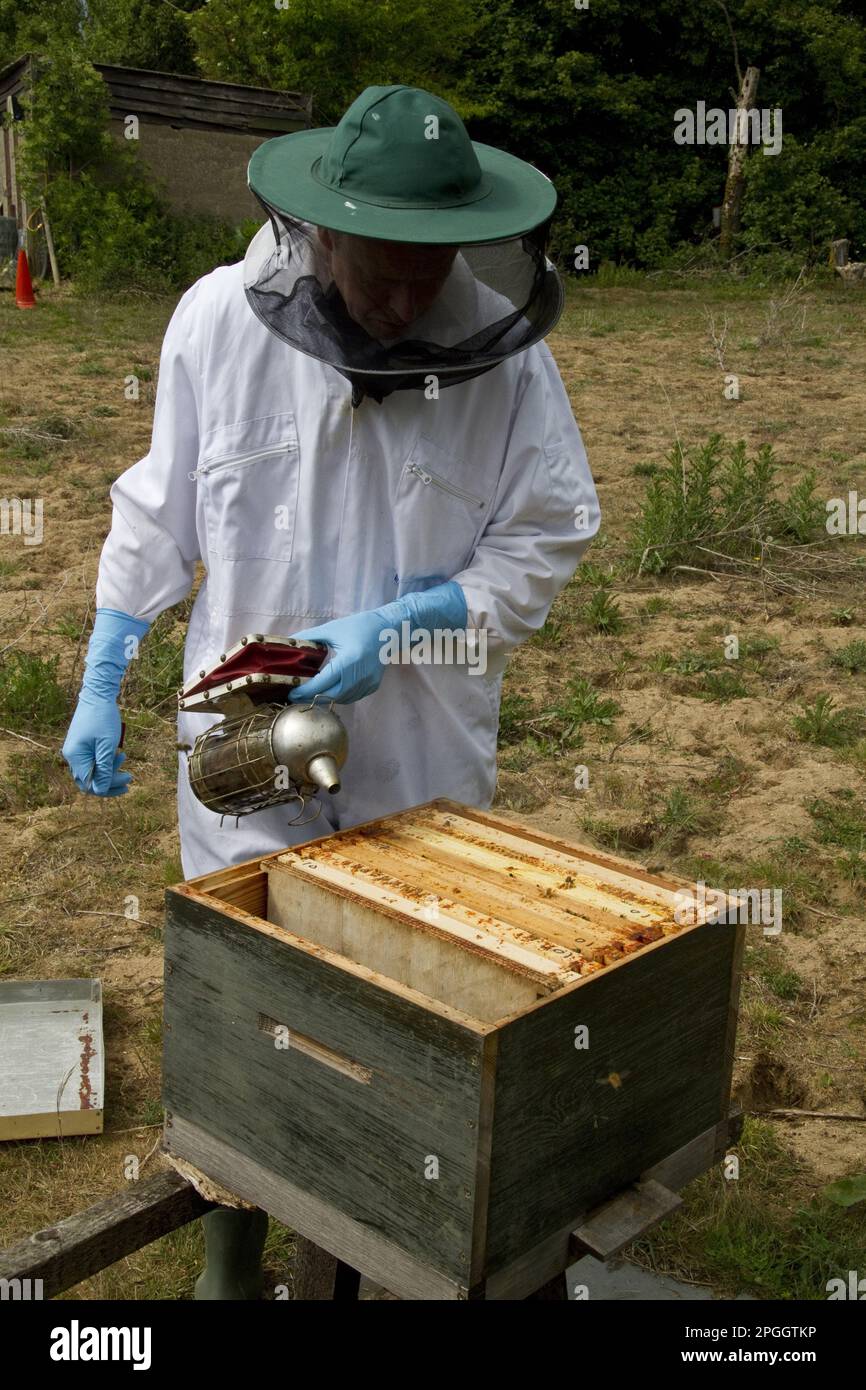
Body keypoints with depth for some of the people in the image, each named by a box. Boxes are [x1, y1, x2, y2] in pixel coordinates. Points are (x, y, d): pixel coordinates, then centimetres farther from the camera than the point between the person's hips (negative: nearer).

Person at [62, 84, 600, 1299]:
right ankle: (230, 1260, 36)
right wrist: (101, 677, 4)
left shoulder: (504, 345, -11)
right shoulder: (220, 319, -9)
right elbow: (161, 510, 2)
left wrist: (395, 625, -18)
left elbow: (547, 539, -5)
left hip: (425, 753, 1)